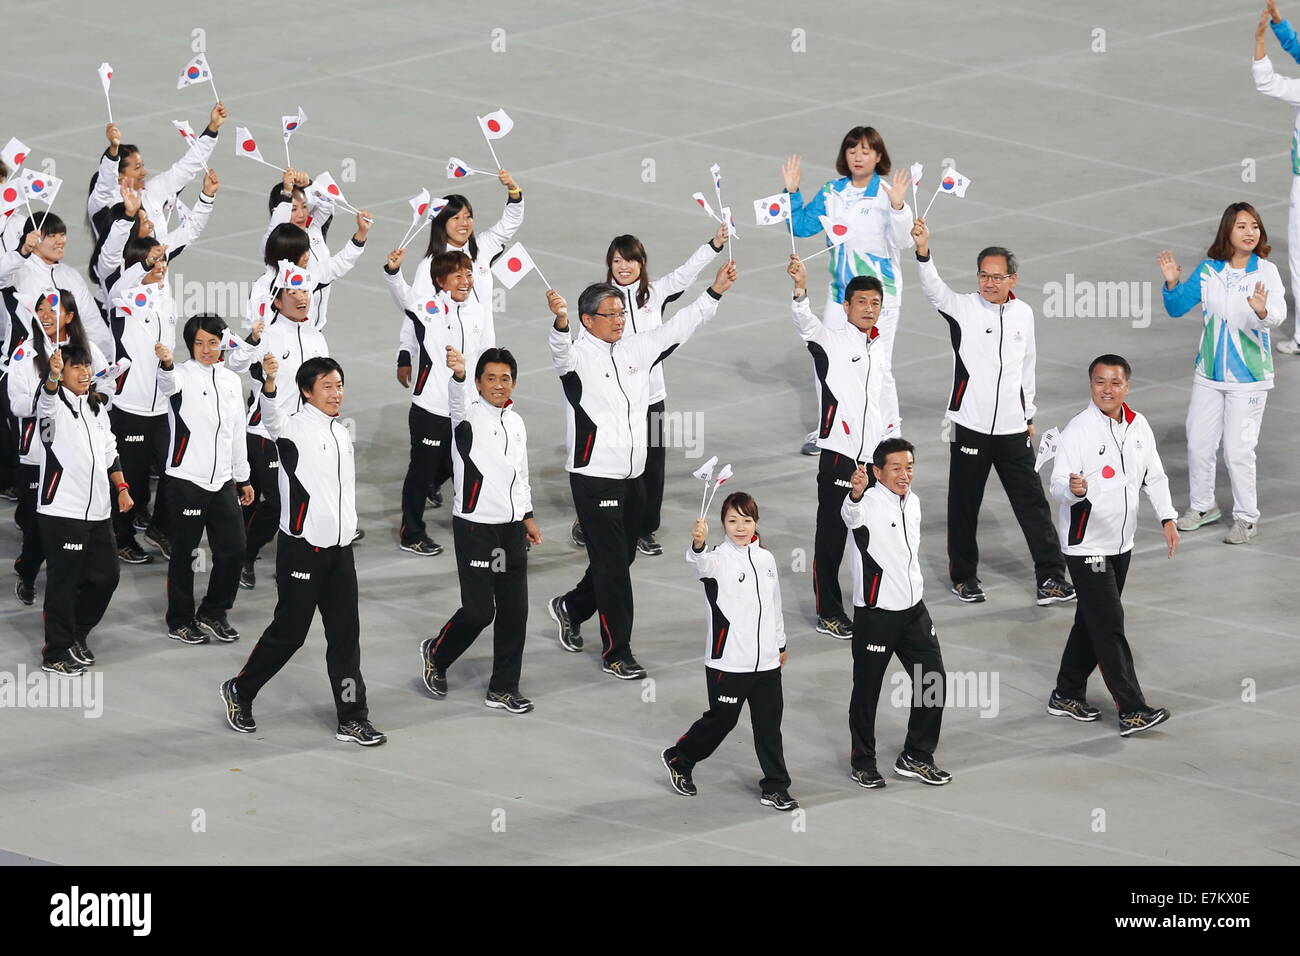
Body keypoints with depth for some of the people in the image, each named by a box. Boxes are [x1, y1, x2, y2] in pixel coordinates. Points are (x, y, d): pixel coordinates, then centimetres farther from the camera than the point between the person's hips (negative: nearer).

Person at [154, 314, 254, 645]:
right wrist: (166, 363, -57)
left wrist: (243, 478, 21)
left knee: (233, 550, 5)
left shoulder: (231, 381, 11)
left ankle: (213, 613, 22)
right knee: (184, 553, 3)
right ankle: (180, 620, 14)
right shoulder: (184, 376, -7)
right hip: (186, 480, -5)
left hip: (223, 481, 5)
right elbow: (168, 383, -33)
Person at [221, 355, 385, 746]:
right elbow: (271, 417, -34)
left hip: (340, 550, 7)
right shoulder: (295, 428, -10)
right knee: (289, 631, 1)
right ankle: (240, 691, 22)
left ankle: (352, 719, 9)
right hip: (301, 548, -7)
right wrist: (269, 383, -54)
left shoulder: (342, 433, 13)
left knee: (345, 634, 5)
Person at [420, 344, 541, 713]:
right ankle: (437, 654, 23)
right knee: (479, 610, -5)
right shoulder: (470, 413, -8)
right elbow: (457, 399, -33)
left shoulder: (516, 422, 12)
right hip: (475, 527, -6)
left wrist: (527, 517, 19)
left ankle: (503, 688, 15)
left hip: (511, 529, 6)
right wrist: (457, 373, -54)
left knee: (514, 610, 5)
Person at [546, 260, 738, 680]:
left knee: (621, 558, 17)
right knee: (612, 565, -3)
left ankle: (571, 608, 41)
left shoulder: (635, 350, 9)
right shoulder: (579, 355, -11)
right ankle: (616, 653, 6)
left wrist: (715, 291, 7)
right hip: (594, 478, -7)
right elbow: (561, 351, -34)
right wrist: (560, 322, -56)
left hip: (632, 477, 7)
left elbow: (677, 328, 14)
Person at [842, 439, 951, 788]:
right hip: (875, 614, -7)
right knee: (867, 690, 5)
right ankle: (862, 763, 20)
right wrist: (855, 494, -65)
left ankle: (916, 757, 21)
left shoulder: (913, 502, 8)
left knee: (933, 680, 7)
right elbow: (851, 515, -42)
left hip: (913, 610, 7)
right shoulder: (870, 503, -17)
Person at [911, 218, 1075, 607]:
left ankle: (1051, 575, 7)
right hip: (970, 425, -3)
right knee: (964, 504, 6)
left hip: (1012, 428, 3)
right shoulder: (964, 308, -4)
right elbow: (934, 289, -24)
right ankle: (964, 575, 21)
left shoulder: (1023, 313, 8)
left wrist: (1029, 415, 21)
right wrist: (923, 253, -42)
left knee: (1032, 502, 2)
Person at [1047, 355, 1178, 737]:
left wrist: (1167, 518, 8)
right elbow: (1058, 484, -22)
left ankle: (1067, 694, 29)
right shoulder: (1078, 431, -16)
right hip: (1086, 545, -7)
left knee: (1093, 622, 15)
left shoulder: (1138, 426, 4)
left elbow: (1154, 476, 16)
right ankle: (1132, 711, -10)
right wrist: (1073, 489, -45)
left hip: (1121, 543, 7)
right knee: (1110, 627, -8)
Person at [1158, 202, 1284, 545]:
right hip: (1209, 372, 4)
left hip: (1248, 376, -4)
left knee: (1238, 450, -4)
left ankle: (1247, 517, 11)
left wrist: (1263, 311, -47)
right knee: (1198, 443, 12)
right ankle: (1203, 506, 32)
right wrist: (1171, 284, -14)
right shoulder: (1208, 270, -1)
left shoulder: (1265, 272, -11)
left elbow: (1278, 315, -25)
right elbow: (1177, 308, 5)